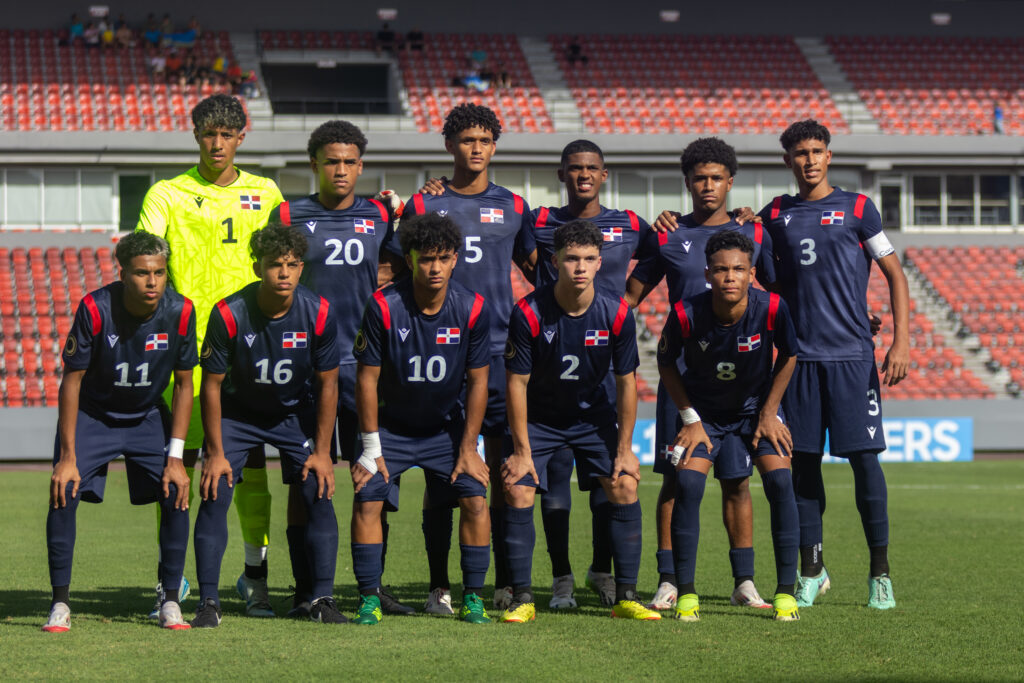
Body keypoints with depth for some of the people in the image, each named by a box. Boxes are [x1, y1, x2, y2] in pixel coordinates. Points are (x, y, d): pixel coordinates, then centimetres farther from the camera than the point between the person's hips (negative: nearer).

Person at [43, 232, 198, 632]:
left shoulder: (179, 312, -19)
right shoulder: (95, 309, -26)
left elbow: (184, 384, -8)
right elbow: (72, 379, -18)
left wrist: (175, 456, -12)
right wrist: (68, 456, -20)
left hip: (148, 417, 2)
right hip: (91, 415, -2)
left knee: (176, 494, -13)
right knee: (64, 491, -18)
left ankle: (171, 602, 1)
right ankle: (60, 603, -7)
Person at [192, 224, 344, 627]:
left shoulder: (319, 315, -21)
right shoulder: (228, 314, -25)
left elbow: (327, 385, -10)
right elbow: (212, 385, -15)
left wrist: (322, 452, -10)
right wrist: (216, 453, -14)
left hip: (296, 413, 1)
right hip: (237, 412, -1)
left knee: (318, 495, -10)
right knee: (214, 495, -12)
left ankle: (322, 599, -1)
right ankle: (208, 602, -6)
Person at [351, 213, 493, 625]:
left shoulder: (473, 310, -14)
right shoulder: (383, 307, -20)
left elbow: (477, 382, -5)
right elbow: (368, 378, -12)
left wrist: (468, 448, -6)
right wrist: (371, 448, -11)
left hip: (446, 427, 1)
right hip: (390, 426, -1)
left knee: (475, 500, -12)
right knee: (368, 499, -16)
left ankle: (473, 598, 1)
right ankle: (369, 600, -6)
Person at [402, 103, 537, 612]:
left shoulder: (513, 207, 12)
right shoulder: (424, 205, 7)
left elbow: (538, 272, 21)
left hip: (500, 349, 1)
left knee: (504, 471, 0)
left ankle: (505, 585, 6)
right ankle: (439, 586, 4)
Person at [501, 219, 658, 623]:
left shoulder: (617, 314, -17)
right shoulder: (528, 313, -23)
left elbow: (626, 382, -7)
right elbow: (517, 382, -16)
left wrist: (624, 449, -7)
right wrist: (522, 450, -16)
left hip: (593, 415, 1)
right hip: (538, 418, -1)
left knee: (625, 485, -13)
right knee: (517, 490, -17)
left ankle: (626, 598, -5)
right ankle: (521, 599, -8)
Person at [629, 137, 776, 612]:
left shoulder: (753, 234, 8)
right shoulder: (667, 236, 6)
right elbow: (630, 297, 13)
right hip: (680, 372, -1)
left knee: (736, 477, 2)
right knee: (676, 475, -2)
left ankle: (744, 581, 6)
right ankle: (669, 581, 2)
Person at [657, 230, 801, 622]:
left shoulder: (771, 309, -25)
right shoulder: (686, 315, -26)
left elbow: (789, 355, -4)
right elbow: (666, 363, -6)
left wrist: (769, 413, -5)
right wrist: (690, 419, -8)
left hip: (756, 409, 0)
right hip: (702, 411, 0)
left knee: (779, 482, -16)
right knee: (687, 486, -17)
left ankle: (786, 592, -6)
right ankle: (685, 593, -6)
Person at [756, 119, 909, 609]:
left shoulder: (856, 208, 4)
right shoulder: (775, 215, 11)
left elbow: (895, 275, 3)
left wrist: (901, 342, -6)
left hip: (852, 355, -3)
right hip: (800, 357, 3)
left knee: (863, 458, -5)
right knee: (803, 460, 2)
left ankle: (880, 572, 3)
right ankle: (811, 570, 11)